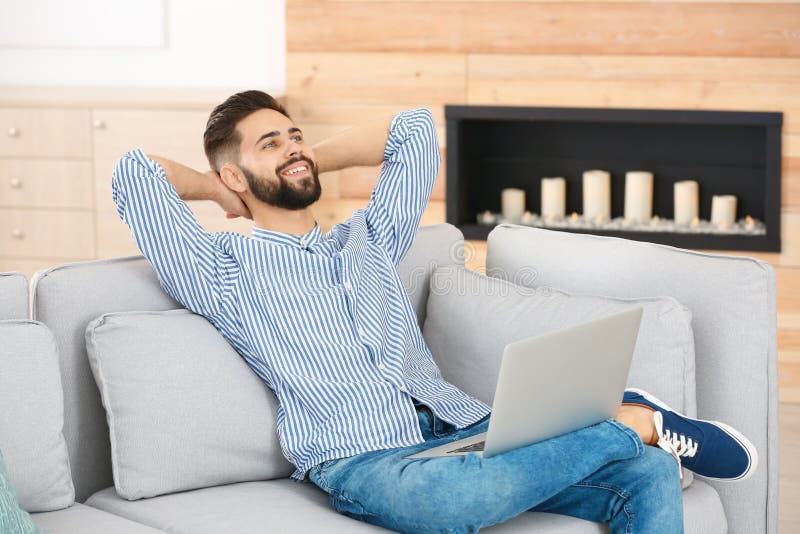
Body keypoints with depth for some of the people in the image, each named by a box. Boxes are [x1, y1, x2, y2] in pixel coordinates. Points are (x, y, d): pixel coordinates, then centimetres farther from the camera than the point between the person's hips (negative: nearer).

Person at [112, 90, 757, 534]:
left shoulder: (368, 241, 29)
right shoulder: (227, 270, 11)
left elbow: (415, 128, 36)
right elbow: (135, 172, 2)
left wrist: (313, 160, 33)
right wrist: (218, 190, 20)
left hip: (462, 427, 6)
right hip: (365, 460, -6)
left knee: (649, 474, -17)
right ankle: (632, 423, -20)